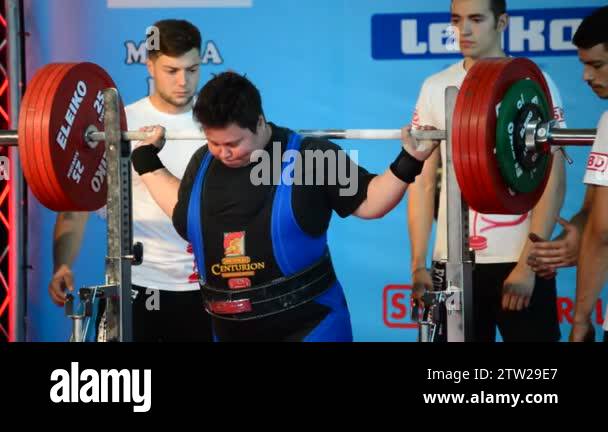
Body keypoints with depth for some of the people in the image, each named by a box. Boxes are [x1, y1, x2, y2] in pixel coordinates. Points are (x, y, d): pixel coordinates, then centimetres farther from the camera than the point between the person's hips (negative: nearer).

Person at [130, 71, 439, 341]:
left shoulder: (310, 158, -11)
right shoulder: (203, 164, 6)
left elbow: (368, 202, -5)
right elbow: (184, 211, 24)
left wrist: (409, 162, -17)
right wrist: (146, 159, 24)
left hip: (307, 325, -6)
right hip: (230, 330, 6)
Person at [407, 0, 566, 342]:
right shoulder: (436, 88, 7)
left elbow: (553, 184, -6)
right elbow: (423, 182, 8)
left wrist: (527, 264, -13)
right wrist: (418, 264, 1)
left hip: (519, 261, -2)